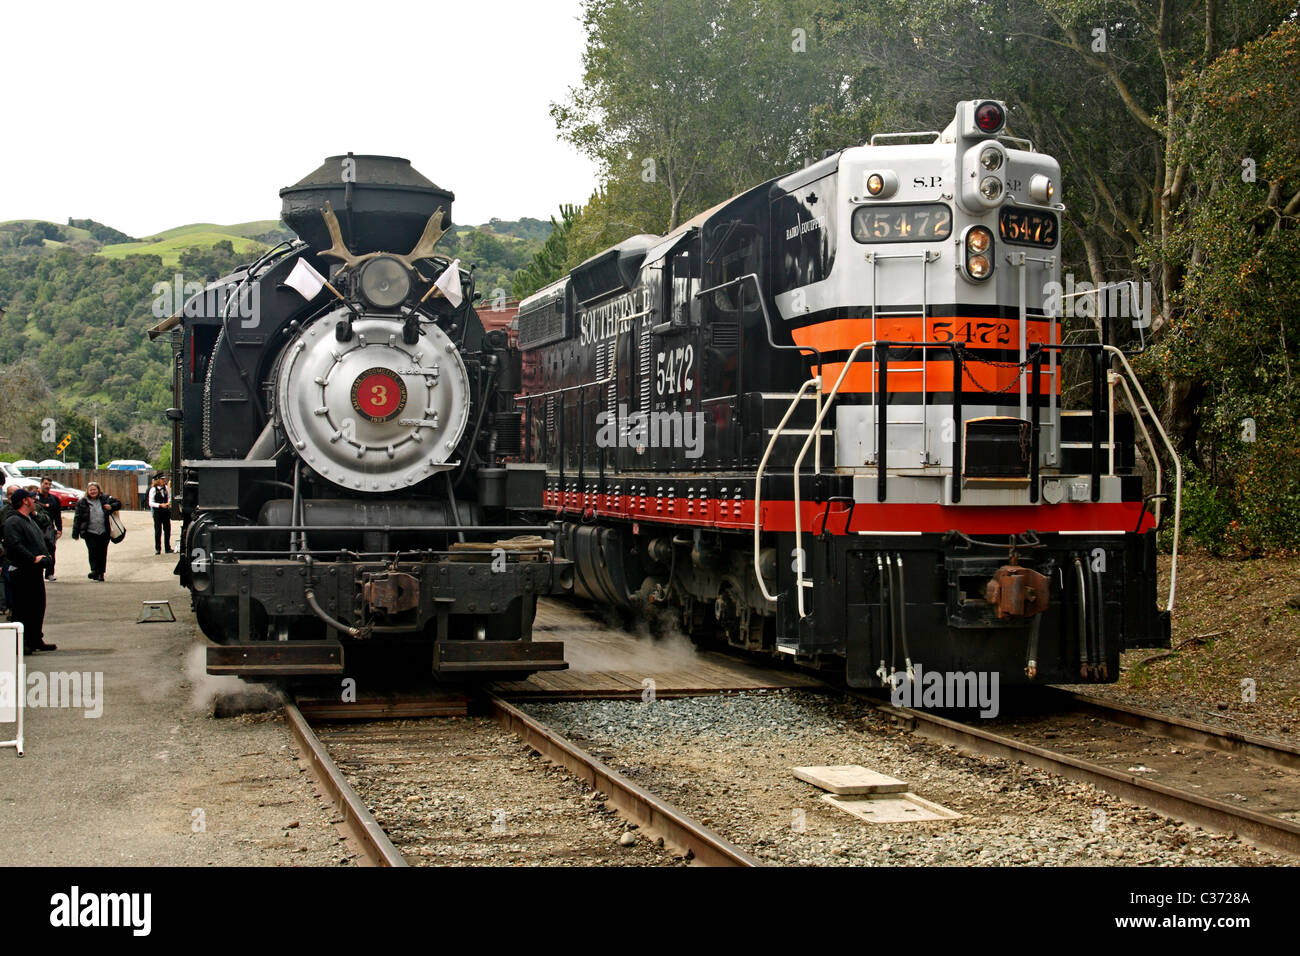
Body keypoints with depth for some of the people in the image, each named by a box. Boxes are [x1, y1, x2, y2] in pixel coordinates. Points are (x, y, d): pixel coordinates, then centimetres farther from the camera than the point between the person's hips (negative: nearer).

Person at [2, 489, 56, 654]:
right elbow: (14, 546, -24)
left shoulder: (31, 521, 20)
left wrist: (44, 557, 10)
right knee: (22, 609, -6)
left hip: (35, 571, 10)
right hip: (22, 572, -10)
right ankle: (21, 643, -2)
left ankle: (36, 640, 22)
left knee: (38, 607, 13)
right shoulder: (12, 522, -12)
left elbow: (41, 541, 28)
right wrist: (33, 559, -21)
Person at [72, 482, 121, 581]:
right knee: (92, 552, -12)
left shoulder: (105, 499, 6)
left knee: (103, 553, 6)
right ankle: (94, 571, -11)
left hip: (104, 532, 1)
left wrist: (111, 507, -9)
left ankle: (101, 573, 15)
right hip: (90, 533, -1)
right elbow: (77, 518, 5)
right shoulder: (82, 503, 5)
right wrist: (75, 534, 1)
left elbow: (118, 504, 14)